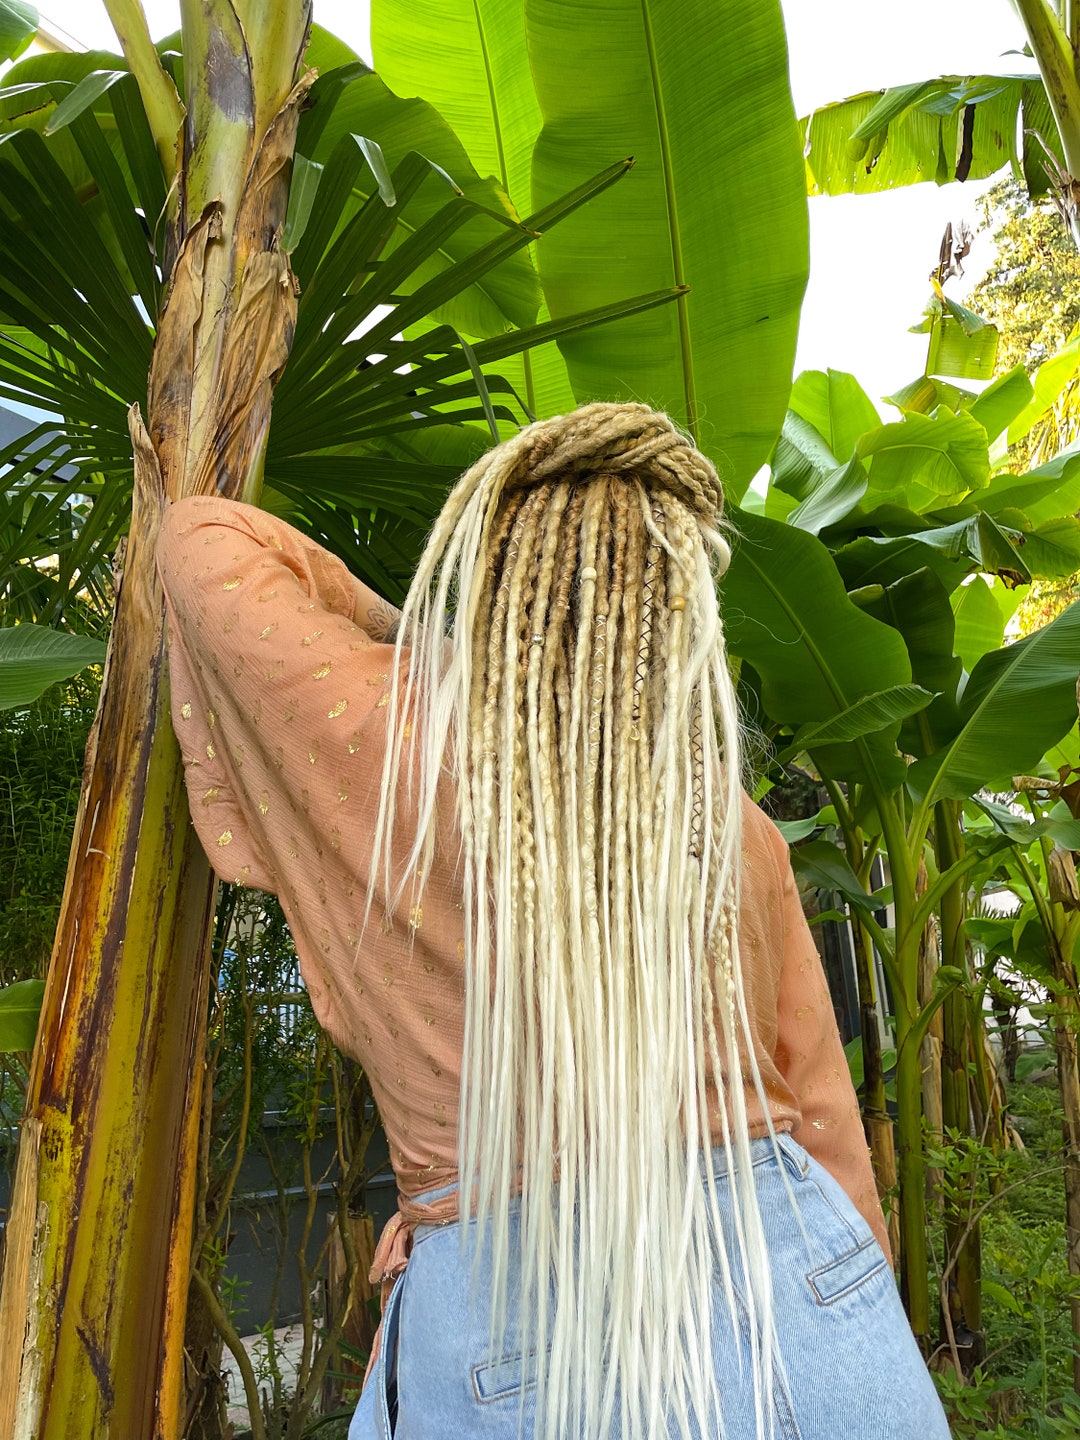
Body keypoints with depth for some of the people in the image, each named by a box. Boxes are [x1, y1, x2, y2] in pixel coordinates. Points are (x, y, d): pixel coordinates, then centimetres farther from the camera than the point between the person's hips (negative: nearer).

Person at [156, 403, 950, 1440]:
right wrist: (857, 1332, 20)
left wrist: (396, 634, 18)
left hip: (509, 1338, -2)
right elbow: (820, 1118, 5)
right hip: (793, 1298, 4)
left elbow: (200, 533, 7)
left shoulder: (381, 740, -10)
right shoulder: (740, 834, -2)